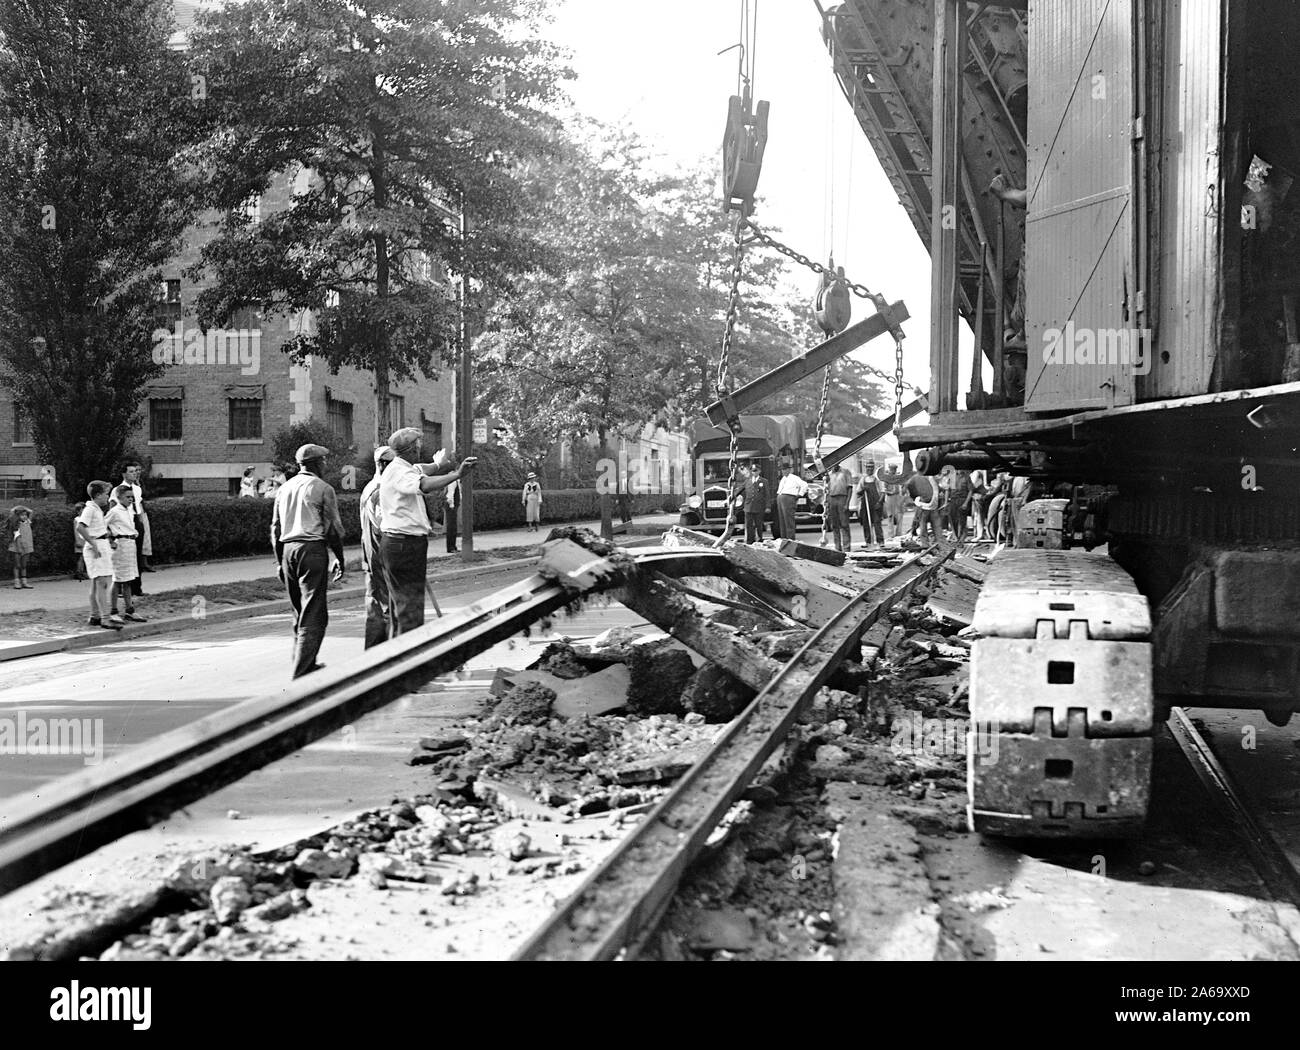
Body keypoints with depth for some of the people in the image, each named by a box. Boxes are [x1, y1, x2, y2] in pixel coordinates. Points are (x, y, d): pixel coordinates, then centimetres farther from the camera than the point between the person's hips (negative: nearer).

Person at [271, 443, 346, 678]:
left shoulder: (284, 488, 15)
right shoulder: (323, 489, -3)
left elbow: (275, 528, 17)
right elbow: (334, 528, -5)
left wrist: (279, 561, 22)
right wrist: (339, 558, 5)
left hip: (287, 549, 7)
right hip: (313, 549, -7)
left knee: (300, 611, 17)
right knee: (313, 614, -6)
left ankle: (305, 664, 24)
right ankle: (301, 671, -12)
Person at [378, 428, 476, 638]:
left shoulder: (401, 469, 16)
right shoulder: (398, 472, -16)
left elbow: (419, 471, 41)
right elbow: (424, 485, -37)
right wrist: (457, 475, -45)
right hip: (404, 544, -11)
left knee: (399, 607, 17)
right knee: (410, 607, -12)